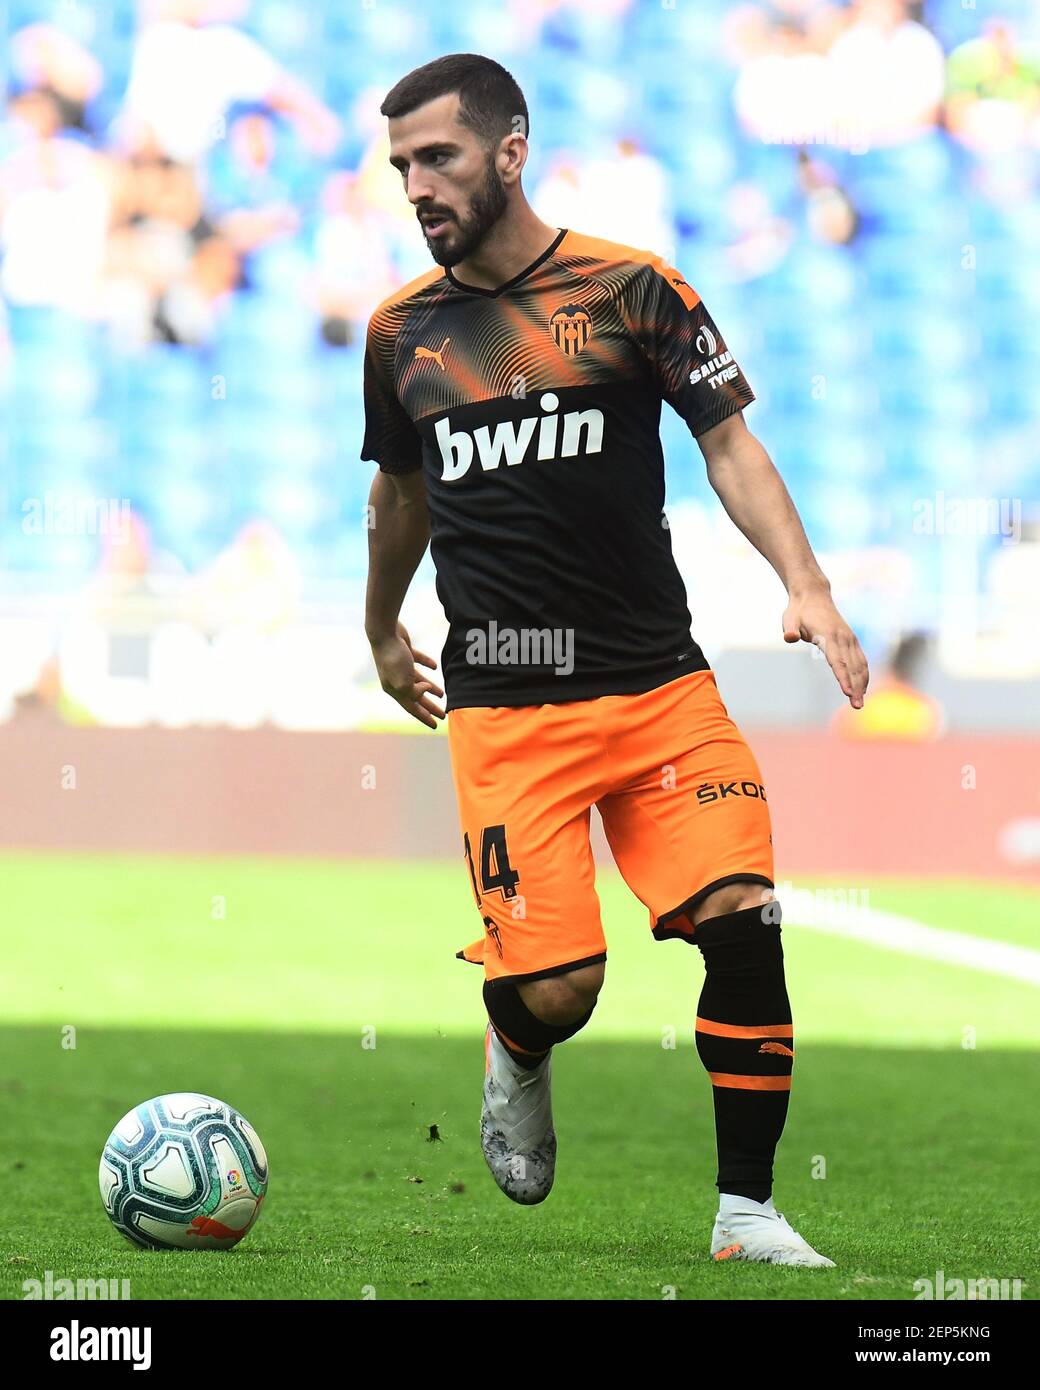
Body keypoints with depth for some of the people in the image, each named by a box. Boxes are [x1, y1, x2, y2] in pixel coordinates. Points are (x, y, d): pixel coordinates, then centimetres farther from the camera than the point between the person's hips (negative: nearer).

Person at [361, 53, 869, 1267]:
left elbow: (729, 446, -1)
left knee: (743, 921, -15)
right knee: (553, 994, -11)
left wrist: (804, 586, -15)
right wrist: (382, 635, 37)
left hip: (661, 687, -1)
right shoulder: (402, 329, 9)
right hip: (503, 708, 1)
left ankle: (746, 1213, -2)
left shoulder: (631, 291, 1)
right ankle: (517, 1059, 27)